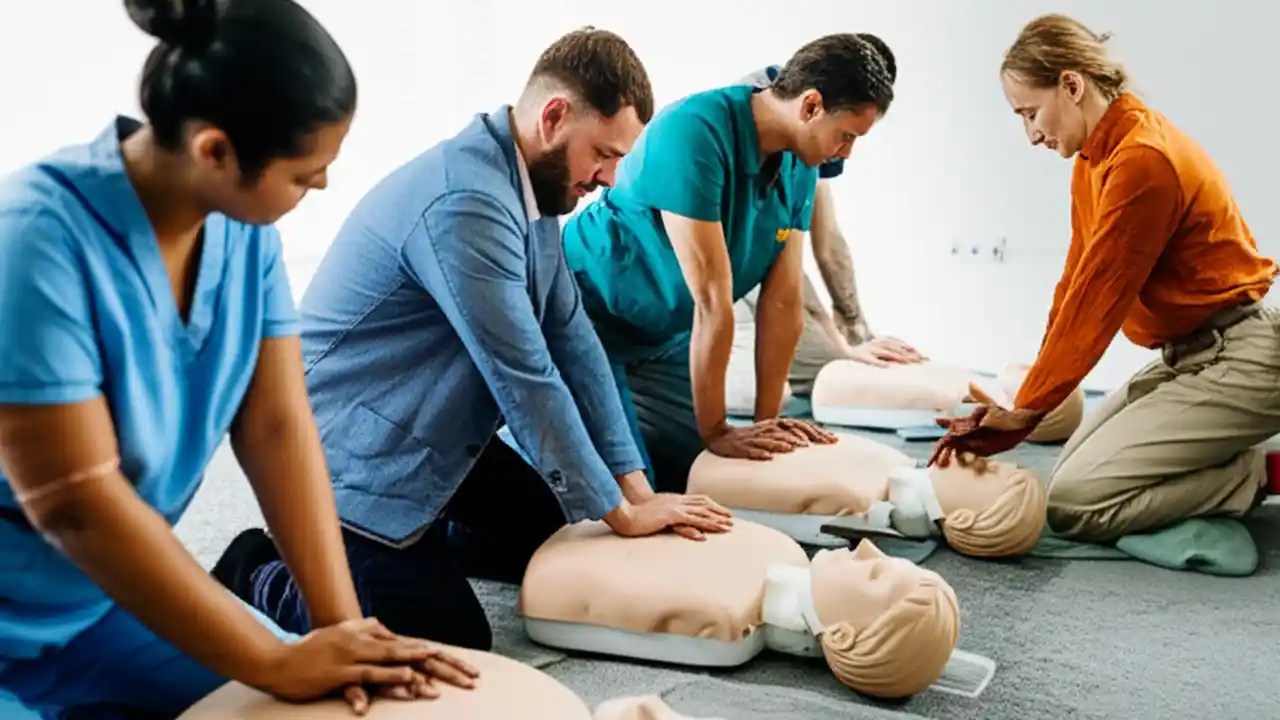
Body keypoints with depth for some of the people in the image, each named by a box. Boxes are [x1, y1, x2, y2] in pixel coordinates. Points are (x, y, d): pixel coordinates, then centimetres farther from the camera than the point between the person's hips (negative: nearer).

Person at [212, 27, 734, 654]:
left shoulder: (533, 185, 0)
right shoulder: (466, 203, -29)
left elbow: (570, 336, 0)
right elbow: (526, 377, -27)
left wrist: (634, 485, -3)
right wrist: (618, 511, -16)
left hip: (436, 433, 10)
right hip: (355, 449, -9)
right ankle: (263, 582, 9)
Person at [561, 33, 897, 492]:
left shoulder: (800, 166, -6)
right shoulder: (694, 133, -30)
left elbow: (784, 299, -5)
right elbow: (712, 297, -29)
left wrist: (767, 418, -5)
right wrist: (715, 431, -24)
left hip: (666, 336, 7)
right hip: (588, 319, -7)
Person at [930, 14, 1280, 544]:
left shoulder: (1143, 161, -23)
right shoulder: (1094, 160, 8)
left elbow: (1096, 302, -20)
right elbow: (1074, 290, 6)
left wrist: (1025, 410, -11)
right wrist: (1023, 406, 1)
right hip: (1188, 355, 10)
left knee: (1072, 502, -14)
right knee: (1072, 466, 12)